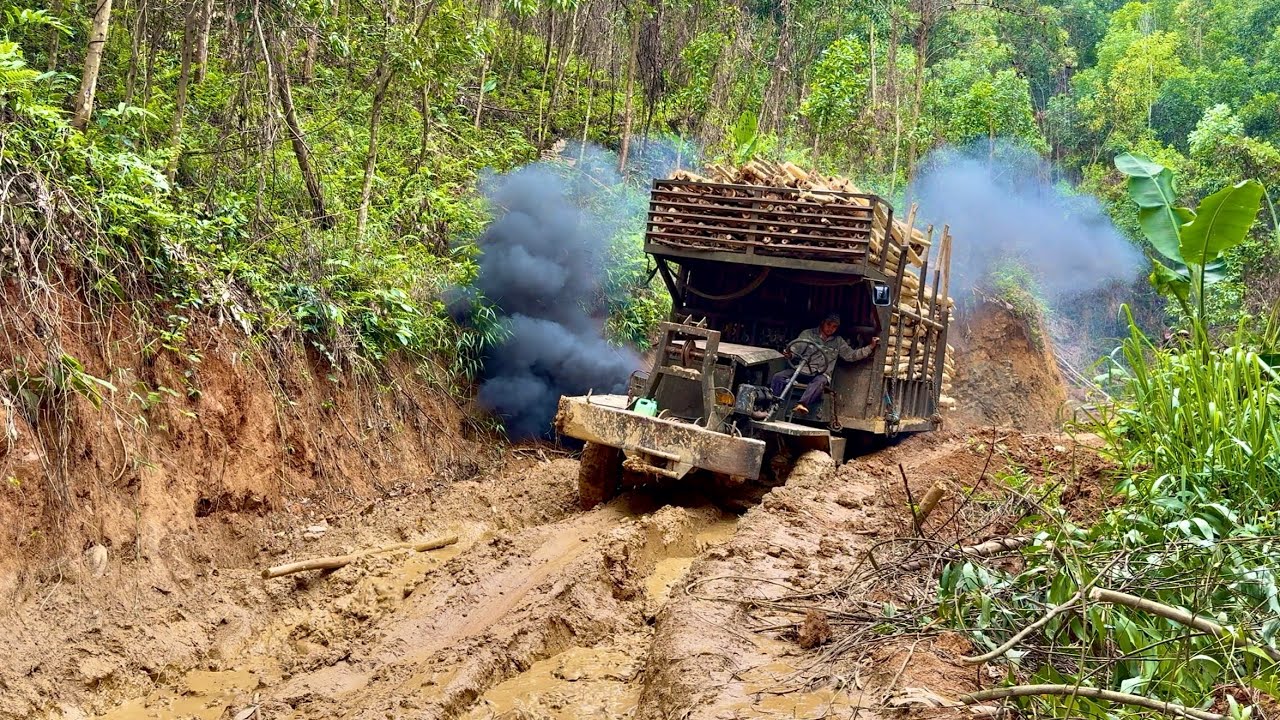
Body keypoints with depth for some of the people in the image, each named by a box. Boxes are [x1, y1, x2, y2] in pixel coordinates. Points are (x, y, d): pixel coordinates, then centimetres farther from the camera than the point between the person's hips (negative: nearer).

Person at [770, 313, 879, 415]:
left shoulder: (838, 341, 20)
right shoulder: (808, 334, 12)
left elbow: (851, 355, 17)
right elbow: (795, 349, 5)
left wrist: (870, 347, 8)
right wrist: (789, 353, -19)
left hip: (820, 374, -1)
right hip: (801, 370, 1)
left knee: (819, 381, -39)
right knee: (778, 377, -24)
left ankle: (801, 405, -59)